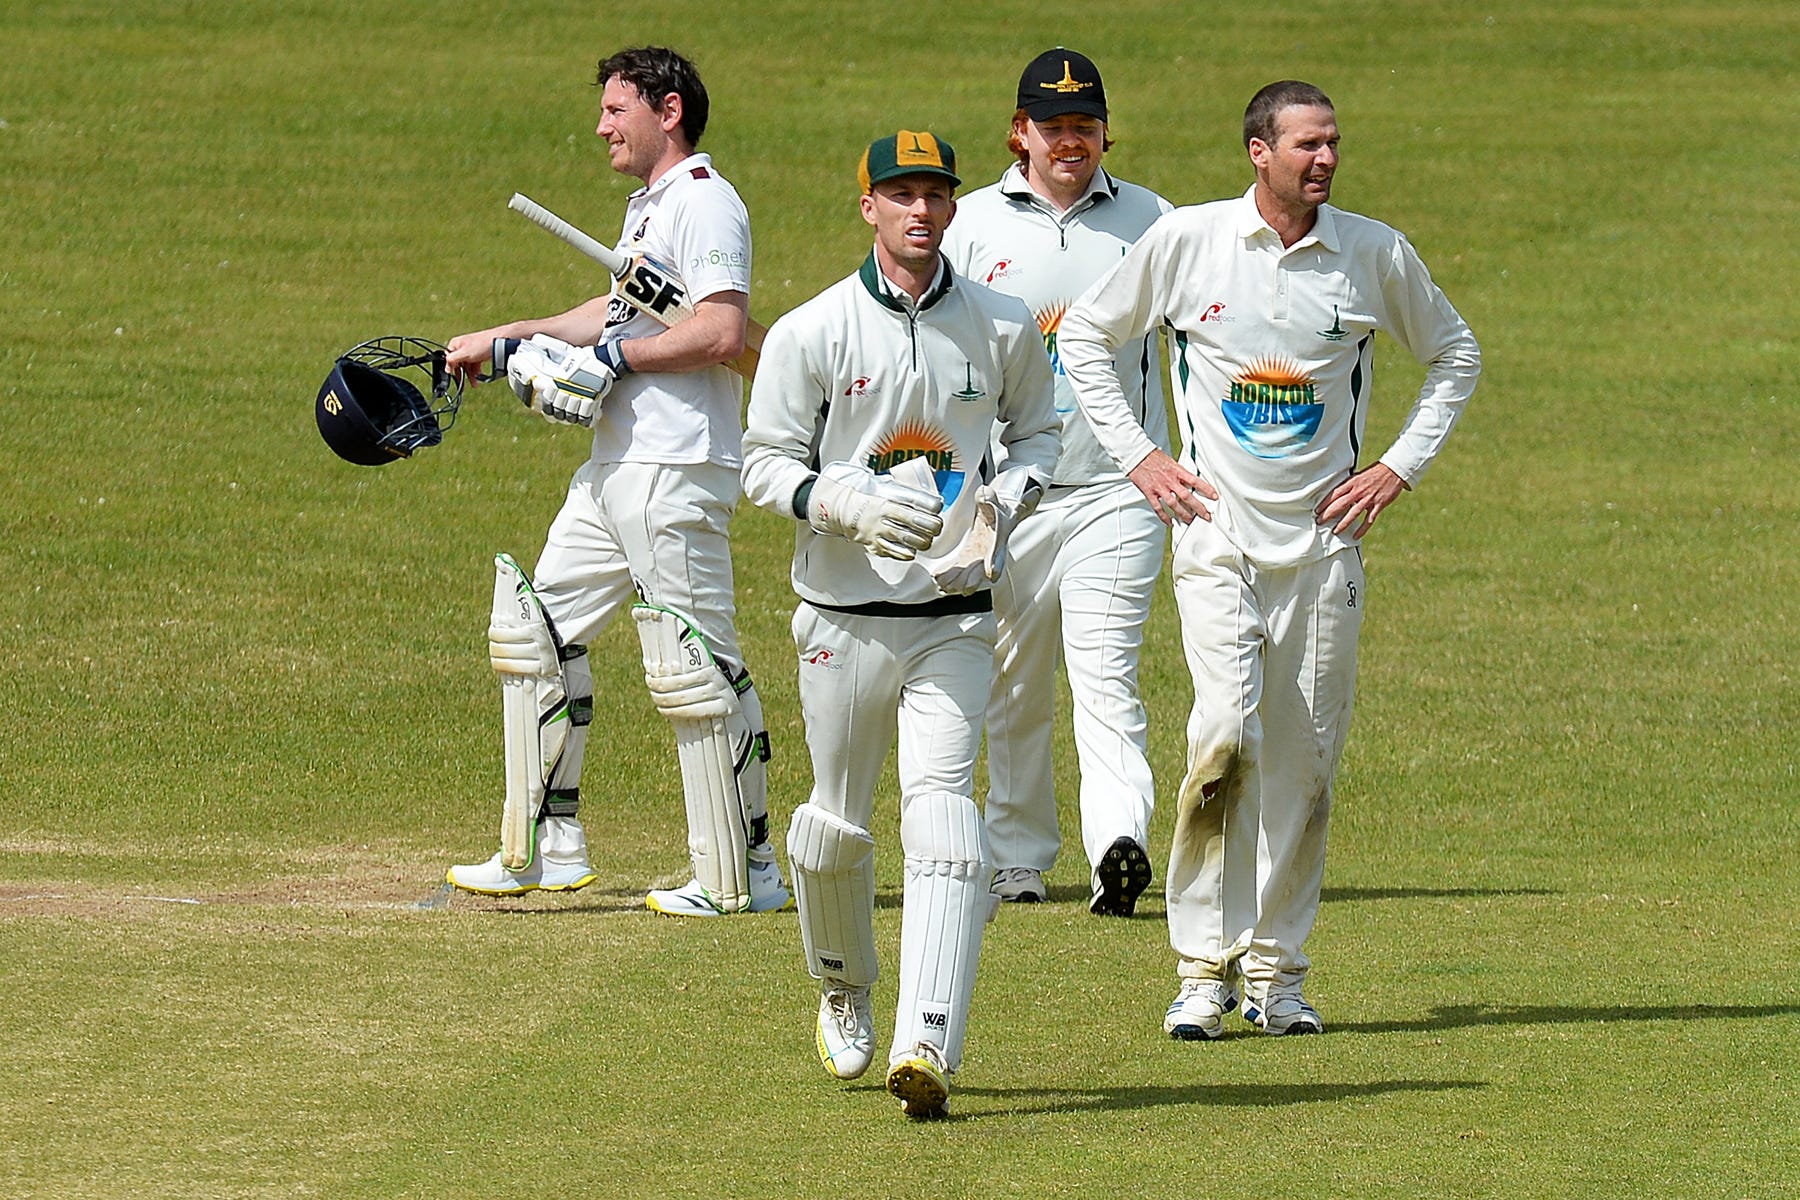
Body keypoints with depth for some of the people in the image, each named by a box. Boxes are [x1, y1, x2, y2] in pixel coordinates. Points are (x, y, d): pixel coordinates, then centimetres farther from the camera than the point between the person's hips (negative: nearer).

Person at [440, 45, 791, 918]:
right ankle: (547, 848, 16)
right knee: (537, 631, 13)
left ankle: (742, 874, -5)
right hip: (617, 466, 11)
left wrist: (615, 358, -17)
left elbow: (723, 333, -23)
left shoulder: (705, 205, -12)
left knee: (693, 665, -10)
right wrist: (506, 340, 34)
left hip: (679, 470, -11)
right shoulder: (649, 207, 20)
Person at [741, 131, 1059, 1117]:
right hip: (845, 617, 0)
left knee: (942, 810, -16)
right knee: (836, 823, 10)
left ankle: (926, 1047, -24)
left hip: (956, 618, 0)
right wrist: (853, 505, -19)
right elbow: (766, 462, 0)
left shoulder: (1003, 328, 3)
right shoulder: (812, 332, -4)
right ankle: (842, 992, 39)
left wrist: (1003, 498, -3)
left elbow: (1036, 431, 19)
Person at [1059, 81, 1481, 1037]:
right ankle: (1205, 965, -11)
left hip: (1325, 534, 2)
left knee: (1303, 760, 2)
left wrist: (1399, 466, 6)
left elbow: (1453, 354, 16)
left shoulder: (1375, 255, 0)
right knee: (1227, 732, -18)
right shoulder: (1185, 241, -3)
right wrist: (1136, 456, 2)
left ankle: (1276, 971, 12)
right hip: (1217, 529, -2)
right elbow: (1086, 336, 10)